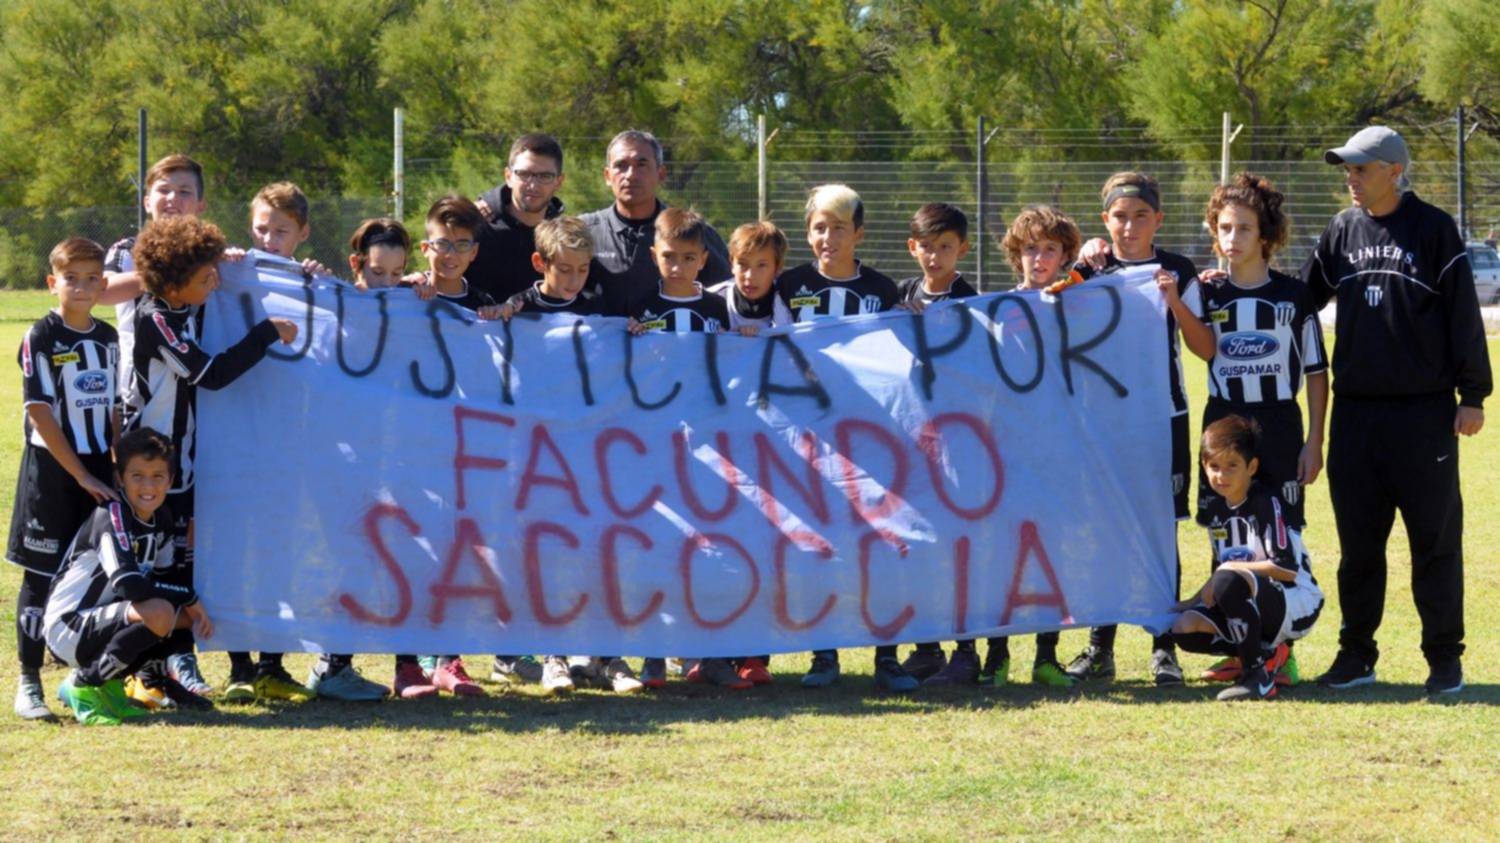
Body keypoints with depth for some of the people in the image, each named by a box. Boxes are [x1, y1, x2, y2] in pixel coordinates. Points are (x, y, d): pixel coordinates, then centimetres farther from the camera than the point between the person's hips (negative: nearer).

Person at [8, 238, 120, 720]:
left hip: (98, 472, 5)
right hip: (51, 470, -5)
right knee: (42, 576, -2)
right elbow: (40, 414, -13)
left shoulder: (108, 339, 9)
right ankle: (29, 683, 3)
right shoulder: (41, 338, -9)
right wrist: (81, 476, -14)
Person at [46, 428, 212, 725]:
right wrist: (189, 597, -17)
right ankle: (85, 685, -13)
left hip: (103, 619, 9)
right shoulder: (111, 516, -19)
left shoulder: (161, 519, 7)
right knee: (159, 614, -30)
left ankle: (109, 684, 9)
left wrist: (193, 604, -4)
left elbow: (166, 576, 16)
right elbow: (129, 583, -28)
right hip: (68, 630, -9)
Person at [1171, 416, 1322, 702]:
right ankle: (1268, 654, 3)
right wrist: (1195, 601, 12)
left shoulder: (1266, 505, -15)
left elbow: (1287, 569, -22)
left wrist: (1233, 567, -19)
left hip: (1297, 605, -8)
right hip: (1256, 604, 8)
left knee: (1230, 582, -37)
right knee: (1185, 629, -11)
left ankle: (1257, 673, -27)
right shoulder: (1215, 510, 9)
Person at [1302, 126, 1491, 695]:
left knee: (1435, 540, 1)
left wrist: (1472, 394, -6)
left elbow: (1463, 315, -3)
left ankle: (1444, 658, 8)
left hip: (1424, 413, -4)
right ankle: (1356, 654, 16)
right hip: (1355, 410, 4)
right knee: (1358, 541, 8)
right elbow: (1302, 299, 17)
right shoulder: (1341, 233, 10)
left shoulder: (1435, 231, -3)